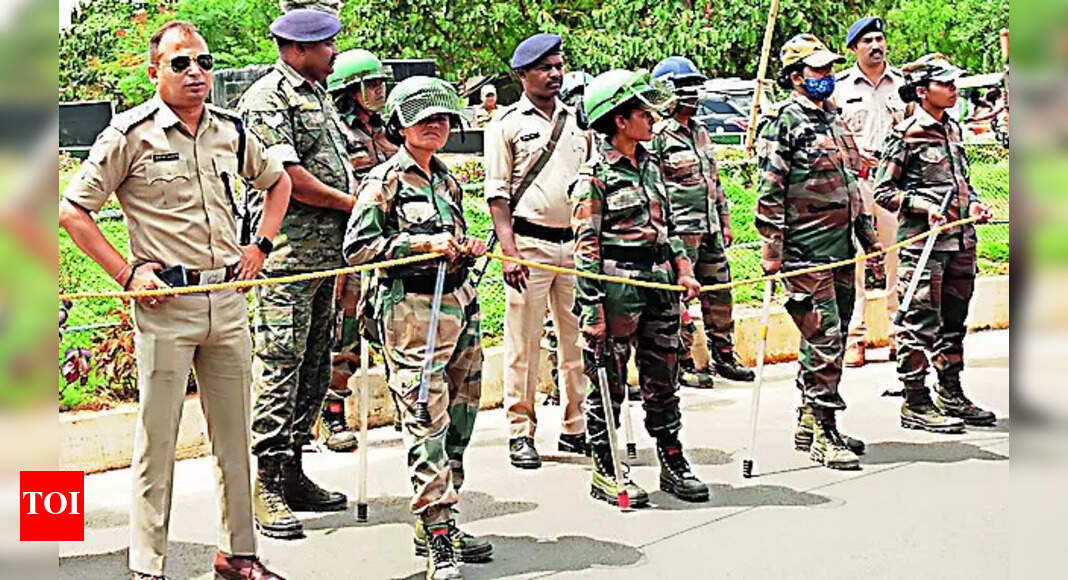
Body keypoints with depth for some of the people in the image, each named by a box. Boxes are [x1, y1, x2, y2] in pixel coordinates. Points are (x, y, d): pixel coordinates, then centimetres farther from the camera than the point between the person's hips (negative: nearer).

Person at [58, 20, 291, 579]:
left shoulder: (231, 130, 9)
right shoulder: (130, 134, -6)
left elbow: (277, 181, 27)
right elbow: (72, 211, -4)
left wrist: (260, 247, 14)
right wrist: (126, 272, -9)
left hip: (227, 298, 5)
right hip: (165, 303, -5)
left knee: (234, 435, 11)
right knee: (156, 441, -1)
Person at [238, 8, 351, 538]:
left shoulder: (318, 95, 20)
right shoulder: (266, 99, -10)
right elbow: (286, 176, -17)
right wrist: (351, 203, -9)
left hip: (327, 252, 9)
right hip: (287, 253, -9)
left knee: (314, 364, 12)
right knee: (280, 364, -9)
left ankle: (293, 473, 21)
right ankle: (267, 488, -5)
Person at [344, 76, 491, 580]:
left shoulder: (448, 180, 18)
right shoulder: (386, 180, -4)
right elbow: (357, 247, -10)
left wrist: (465, 250, 9)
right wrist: (421, 243, -15)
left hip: (459, 302, 8)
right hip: (412, 308, -8)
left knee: (459, 419, 9)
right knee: (427, 420, -12)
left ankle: (437, 525, 19)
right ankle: (438, 537, -10)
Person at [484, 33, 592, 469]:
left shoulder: (576, 121, 15)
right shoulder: (507, 124, 1)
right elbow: (496, 192, -3)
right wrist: (509, 249, -13)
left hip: (575, 242, 5)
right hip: (530, 242, -5)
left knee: (578, 338, 7)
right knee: (523, 342, -2)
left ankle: (576, 428, 15)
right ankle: (521, 432, 5)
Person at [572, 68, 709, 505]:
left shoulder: (649, 165, 13)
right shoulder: (595, 177, -10)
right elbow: (586, 248, -13)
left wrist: (683, 269, 11)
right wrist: (592, 311, -16)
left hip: (660, 282, 7)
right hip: (618, 288, -7)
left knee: (663, 378, 13)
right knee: (608, 382, 2)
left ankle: (673, 464, 23)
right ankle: (605, 473, 12)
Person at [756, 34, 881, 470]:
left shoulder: (833, 120, 18)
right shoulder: (782, 123, -8)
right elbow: (769, 192, -13)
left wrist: (867, 234, 23)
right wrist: (771, 251, -17)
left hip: (840, 248, 9)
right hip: (807, 250, -9)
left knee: (831, 337, 12)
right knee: (825, 340, -11)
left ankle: (808, 423, 22)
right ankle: (824, 435, -6)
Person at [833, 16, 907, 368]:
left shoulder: (904, 83, 12)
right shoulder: (839, 86, 6)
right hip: (853, 180, -1)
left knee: (899, 256, 0)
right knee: (853, 256, -5)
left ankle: (899, 332, 8)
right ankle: (855, 337, 0)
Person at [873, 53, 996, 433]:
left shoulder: (953, 129, 14)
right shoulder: (906, 135, -9)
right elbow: (883, 191, -8)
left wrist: (972, 203, 7)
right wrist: (924, 206, -19)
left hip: (961, 238, 8)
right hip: (923, 239, -8)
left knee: (954, 319, 14)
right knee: (921, 321, -4)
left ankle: (951, 396, 25)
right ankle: (915, 404, 2)